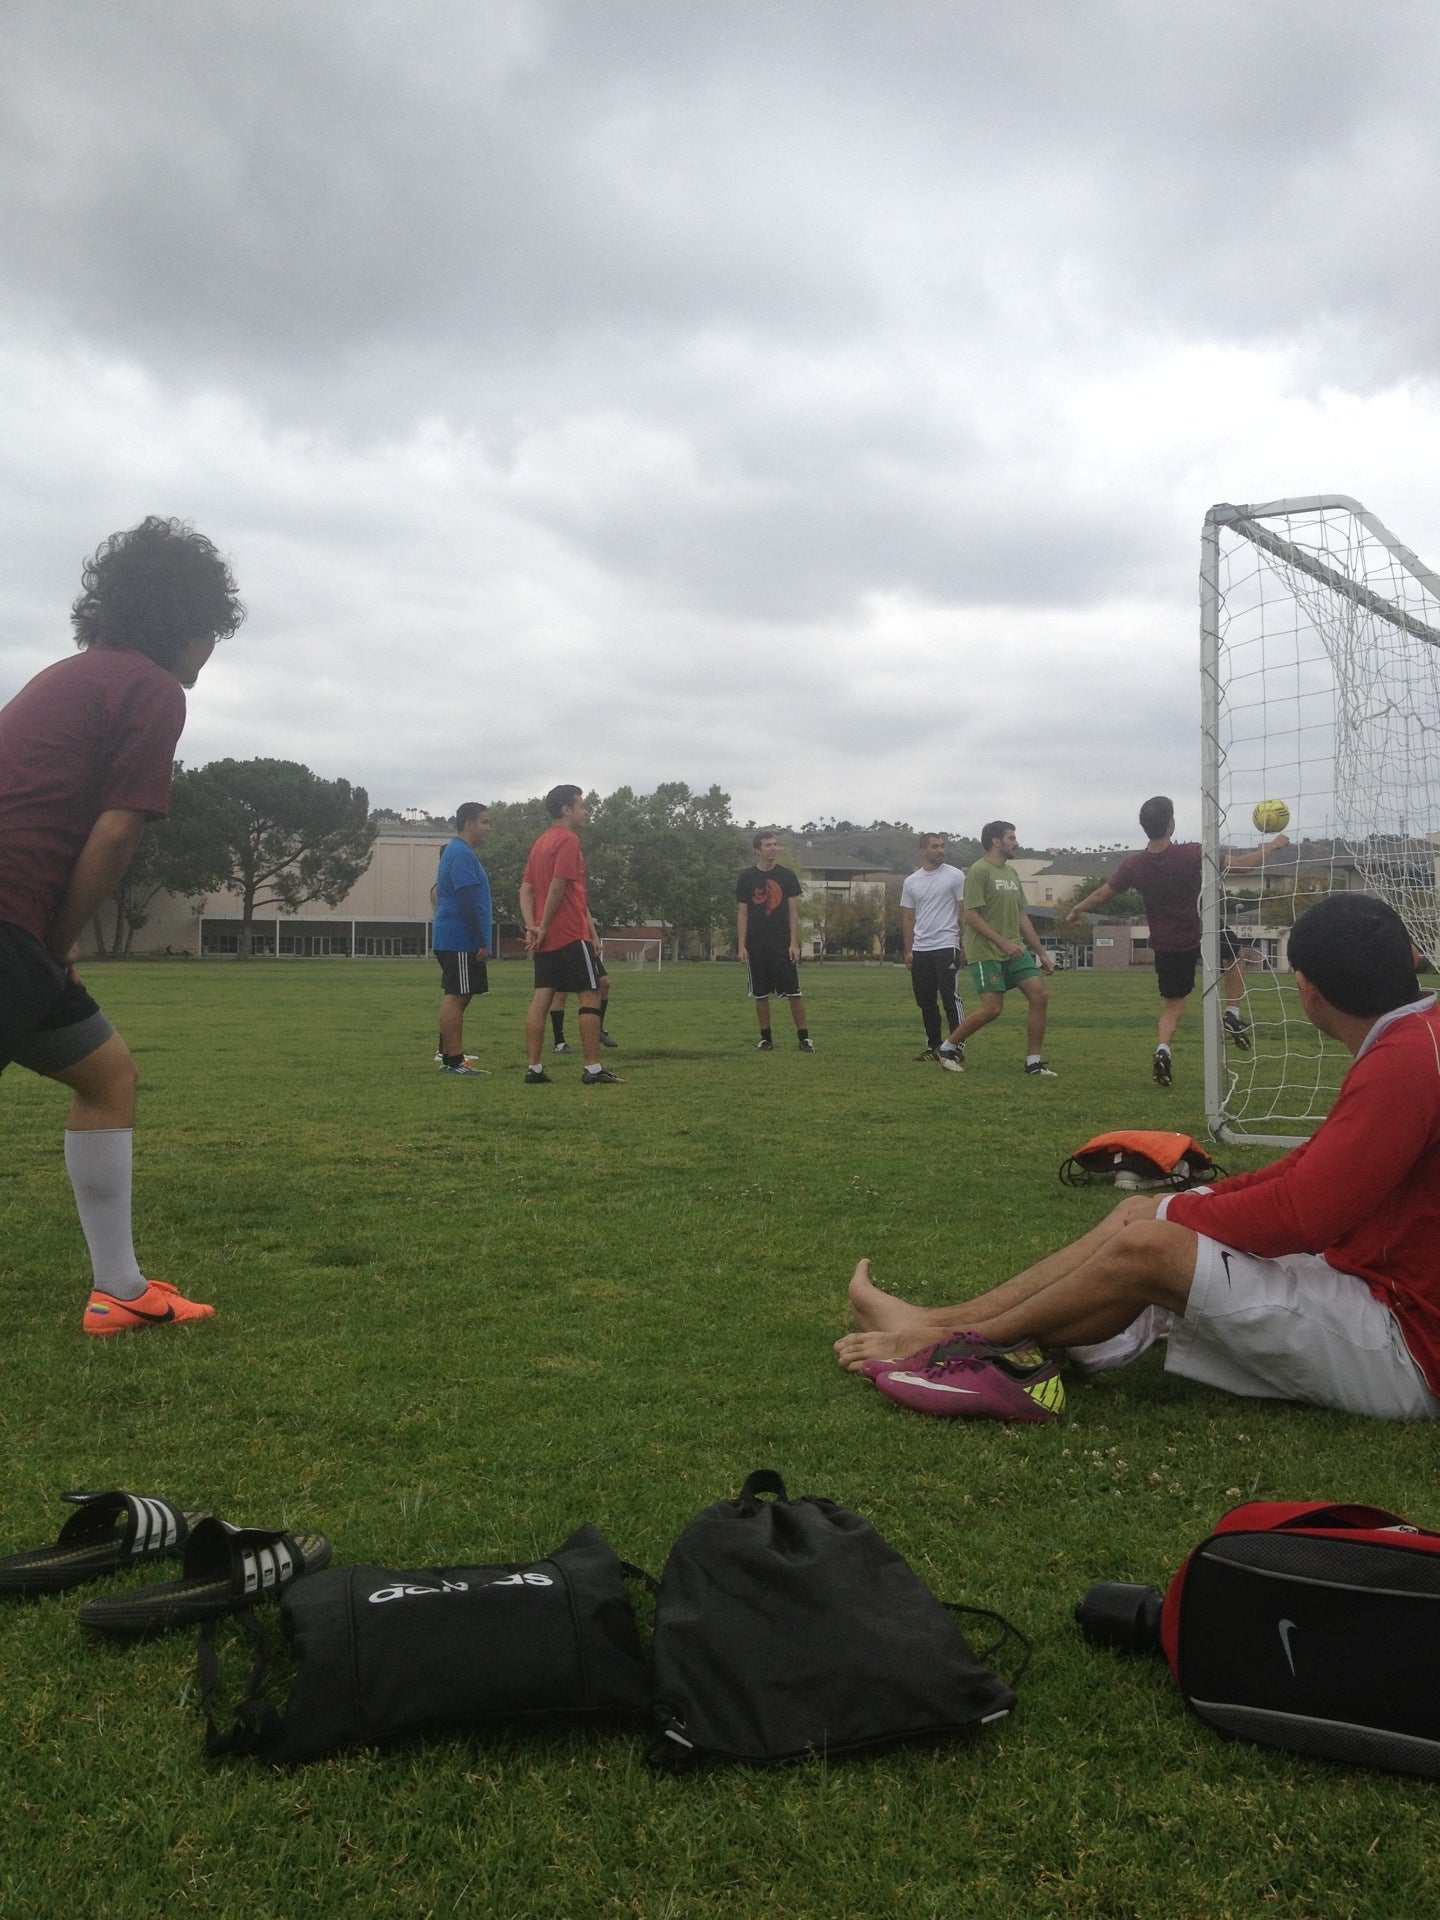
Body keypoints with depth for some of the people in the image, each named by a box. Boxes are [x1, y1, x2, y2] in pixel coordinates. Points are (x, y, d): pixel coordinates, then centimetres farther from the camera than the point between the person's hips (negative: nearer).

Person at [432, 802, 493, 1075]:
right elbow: (467, 902, -21)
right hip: (461, 942, -11)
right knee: (455, 997, -9)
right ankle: (453, 1060, -8)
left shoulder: (460, 853, 19)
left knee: (456, 997, 14)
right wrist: (482, 943, -20)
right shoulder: (462, 855, -14)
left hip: (453, 940, 11)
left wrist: (481, 941, 23)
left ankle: (449, 1053, 19)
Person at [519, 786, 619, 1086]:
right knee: (590, 996, -3)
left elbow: (526, 889, 14)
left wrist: (532, 927, 3)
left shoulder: (541, 842, 18)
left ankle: (534, 1069, 3)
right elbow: (558, 887, -19)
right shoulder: (569, 840, -10)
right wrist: (544, 928, -13)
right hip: (571, 935, -9)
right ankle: (593, 1069, -3)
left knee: (541, 998, 4)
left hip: (546, 937, 9)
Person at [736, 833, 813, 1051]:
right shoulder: (746, 878, 5)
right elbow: (742, 914, 4)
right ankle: (765, 1038, 15)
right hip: (756, 946, 1)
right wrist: (741, 946, -4)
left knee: (794, 992, -4)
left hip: (783, 945, -1)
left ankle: (804, 1037, 4)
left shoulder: (787, 876, 4)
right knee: (760, 995, 5)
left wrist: (794, 944, -7)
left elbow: (793, 912, 2)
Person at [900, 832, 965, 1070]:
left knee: (950, 997, -14)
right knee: (925, 1001, 10)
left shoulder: (955, 876, -1)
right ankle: (934, 1047, 23)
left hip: (946, 946, -5)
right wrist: (909, 950, 10)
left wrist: (963, 942, -9)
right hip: (920, 950, 5)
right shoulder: (911, 882, 11)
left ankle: (955, 1049, -15)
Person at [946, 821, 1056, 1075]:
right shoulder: (979, 871, -10)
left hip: (1015, 950, 8)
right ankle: (950, 1046, 10)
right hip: (985, 952, -8)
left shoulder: (1011, 875, 16)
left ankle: (1033, 1062, 2)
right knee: (992, 1008, -12)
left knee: (1040, 995, -5)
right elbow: (971, 915, -16)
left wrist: (1042, 953, 17)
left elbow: (1022, 917, 20)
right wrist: (1003, 943, -21)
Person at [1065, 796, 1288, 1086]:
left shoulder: (1133, 866, -14)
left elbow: (1100, 895, -1)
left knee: (1173, 1004, 16)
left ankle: (1162, 1049, -10)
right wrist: (1273, 844, 3)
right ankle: (1232, 1015, 19)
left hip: (1165, 946, 2)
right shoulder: (1192, 854, -22)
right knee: (1236, 952, 30)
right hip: (1201, 935, -2)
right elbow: (1241, 864, -14)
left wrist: (1077, 909, 20)